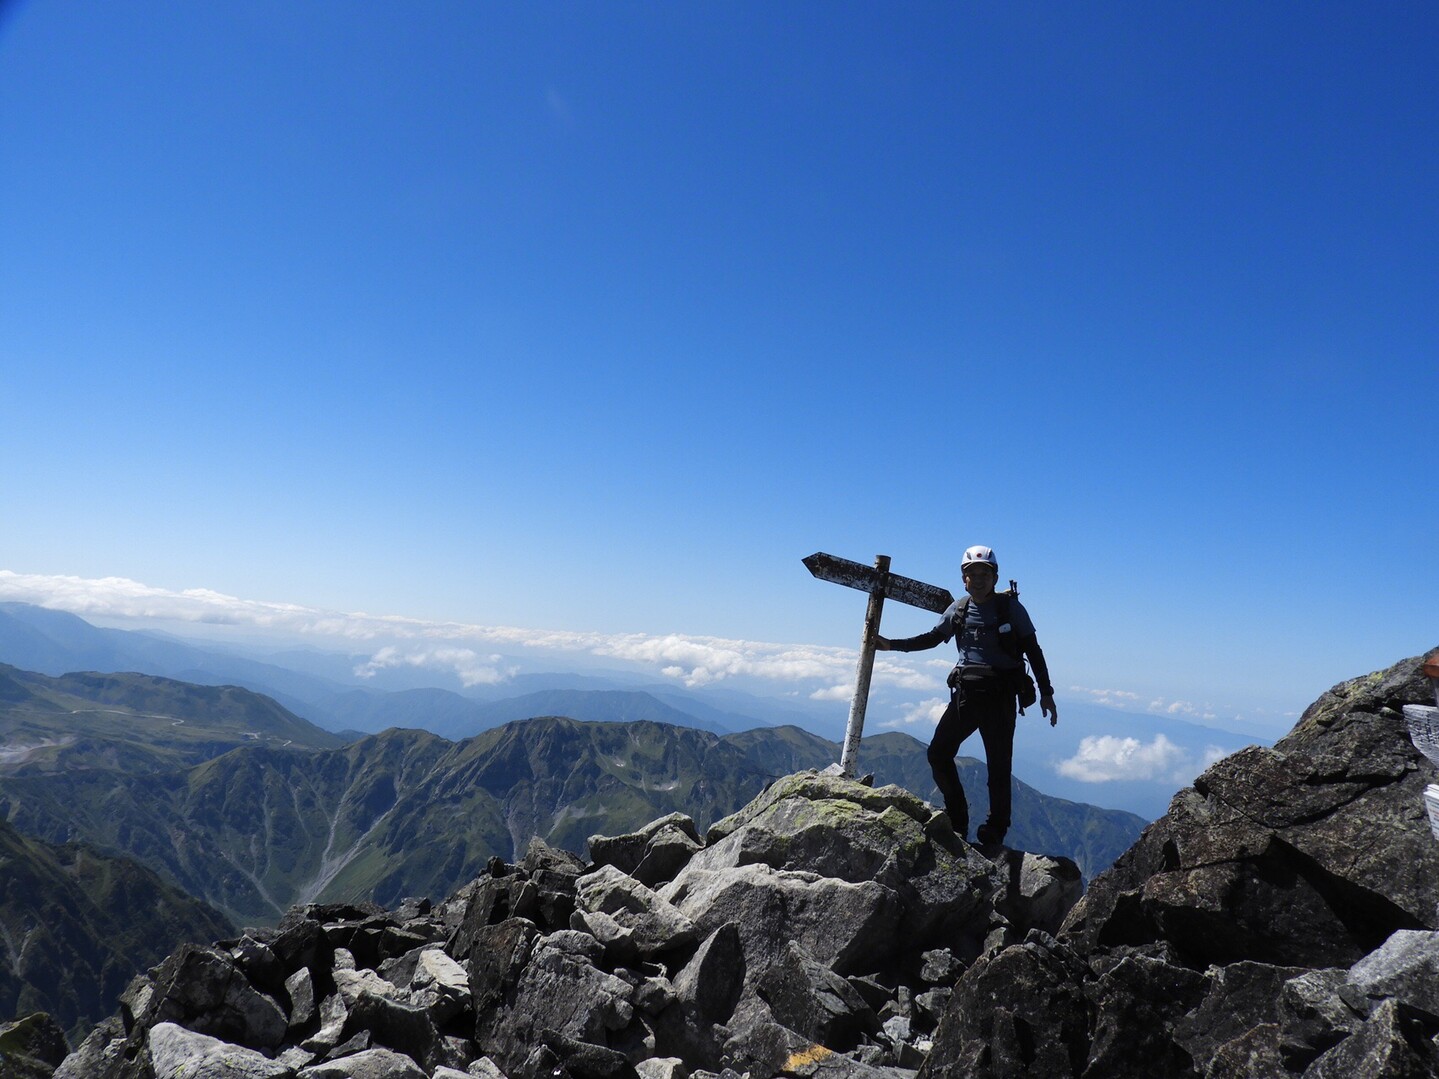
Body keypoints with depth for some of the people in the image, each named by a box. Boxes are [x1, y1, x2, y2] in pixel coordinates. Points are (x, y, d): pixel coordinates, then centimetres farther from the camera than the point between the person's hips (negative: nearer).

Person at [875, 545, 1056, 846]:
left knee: (998, 765, -1)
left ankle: (995, 830, 12)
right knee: (938, 753, 0)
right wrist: (891, 645, 13)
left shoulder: (1010, 607, -2)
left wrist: (1046, 692, -2)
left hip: (999, 696, -4)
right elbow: (931, 638, 19)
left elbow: (1033, 650, 2)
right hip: (965, 694, 4)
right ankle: (957, 821, 14)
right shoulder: (958, 610, 8)